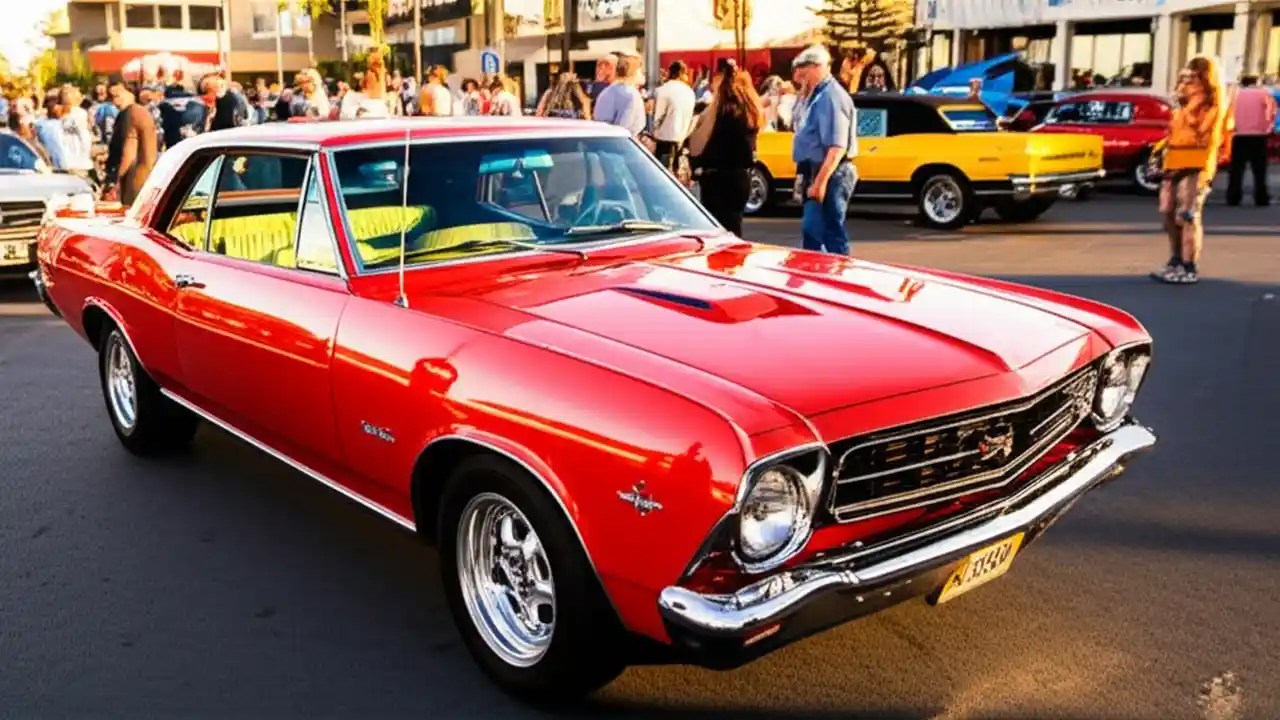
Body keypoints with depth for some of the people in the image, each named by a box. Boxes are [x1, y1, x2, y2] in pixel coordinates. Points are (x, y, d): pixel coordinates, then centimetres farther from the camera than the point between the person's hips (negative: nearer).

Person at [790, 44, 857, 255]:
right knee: (811, 230, 15)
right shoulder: (817, 95, 15)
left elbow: (837, 147, -25)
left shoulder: (831, 96, -18)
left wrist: (820, 182, -28)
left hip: (829, 176, -10)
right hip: (817, 173, 10)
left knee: (831, 233, -6)